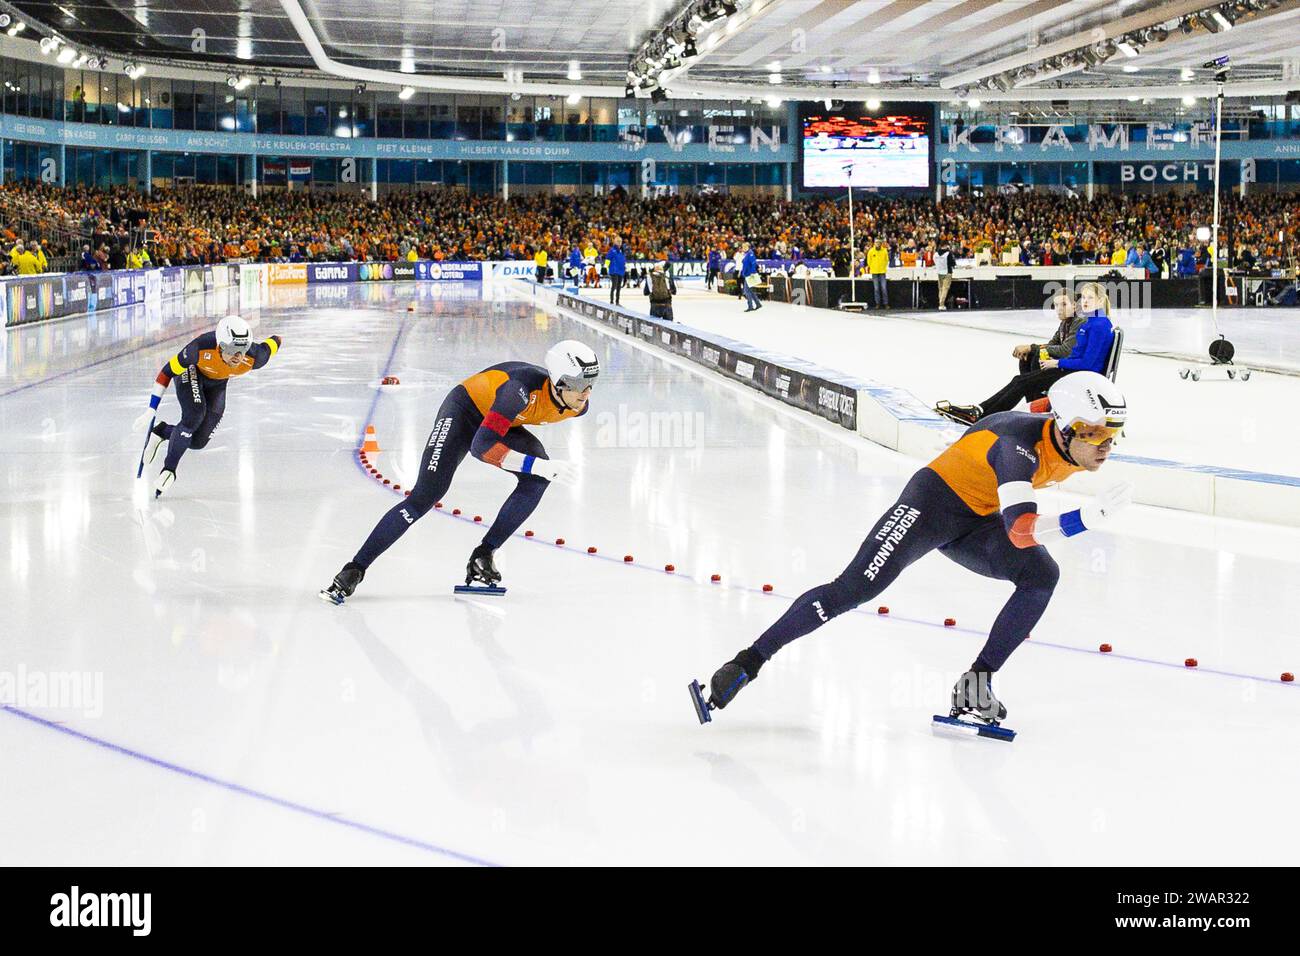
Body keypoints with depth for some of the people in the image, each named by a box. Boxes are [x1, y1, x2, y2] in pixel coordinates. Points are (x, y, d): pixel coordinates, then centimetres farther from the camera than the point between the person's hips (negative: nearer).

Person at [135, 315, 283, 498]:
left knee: (198, 441, -4)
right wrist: (151, 410, -29)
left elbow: (275, 342, -16)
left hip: (216, 384, 3)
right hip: (191, 372, -3)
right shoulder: (202, 348, -43)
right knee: (194, 415, -29)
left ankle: (161, 431, 25)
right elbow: (168, 371, -31)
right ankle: (169, 468, -12)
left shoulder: (254, 357, -37)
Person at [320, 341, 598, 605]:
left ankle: (482, 557, -7)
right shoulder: (524, 388, -40)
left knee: (537, 479, -20)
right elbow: (481, 446, -43)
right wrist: (540, 465, -47)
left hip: (503, 423, 6)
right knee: (425, 496, -17)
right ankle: (354, 570, -10)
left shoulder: (579, 406, -18)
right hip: (466, 409, -6)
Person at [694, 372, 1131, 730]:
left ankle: (976, 684, -11)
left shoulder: (1072, 446, -8)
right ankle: (747, 663, -14)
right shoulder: (1022, 442, -33)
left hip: (978, 522, 8)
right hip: (937, 499, -8)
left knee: (1042, 575, -16)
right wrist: (1087, 518, -56)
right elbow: (1020, 530, -47)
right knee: (854, 588, -18)